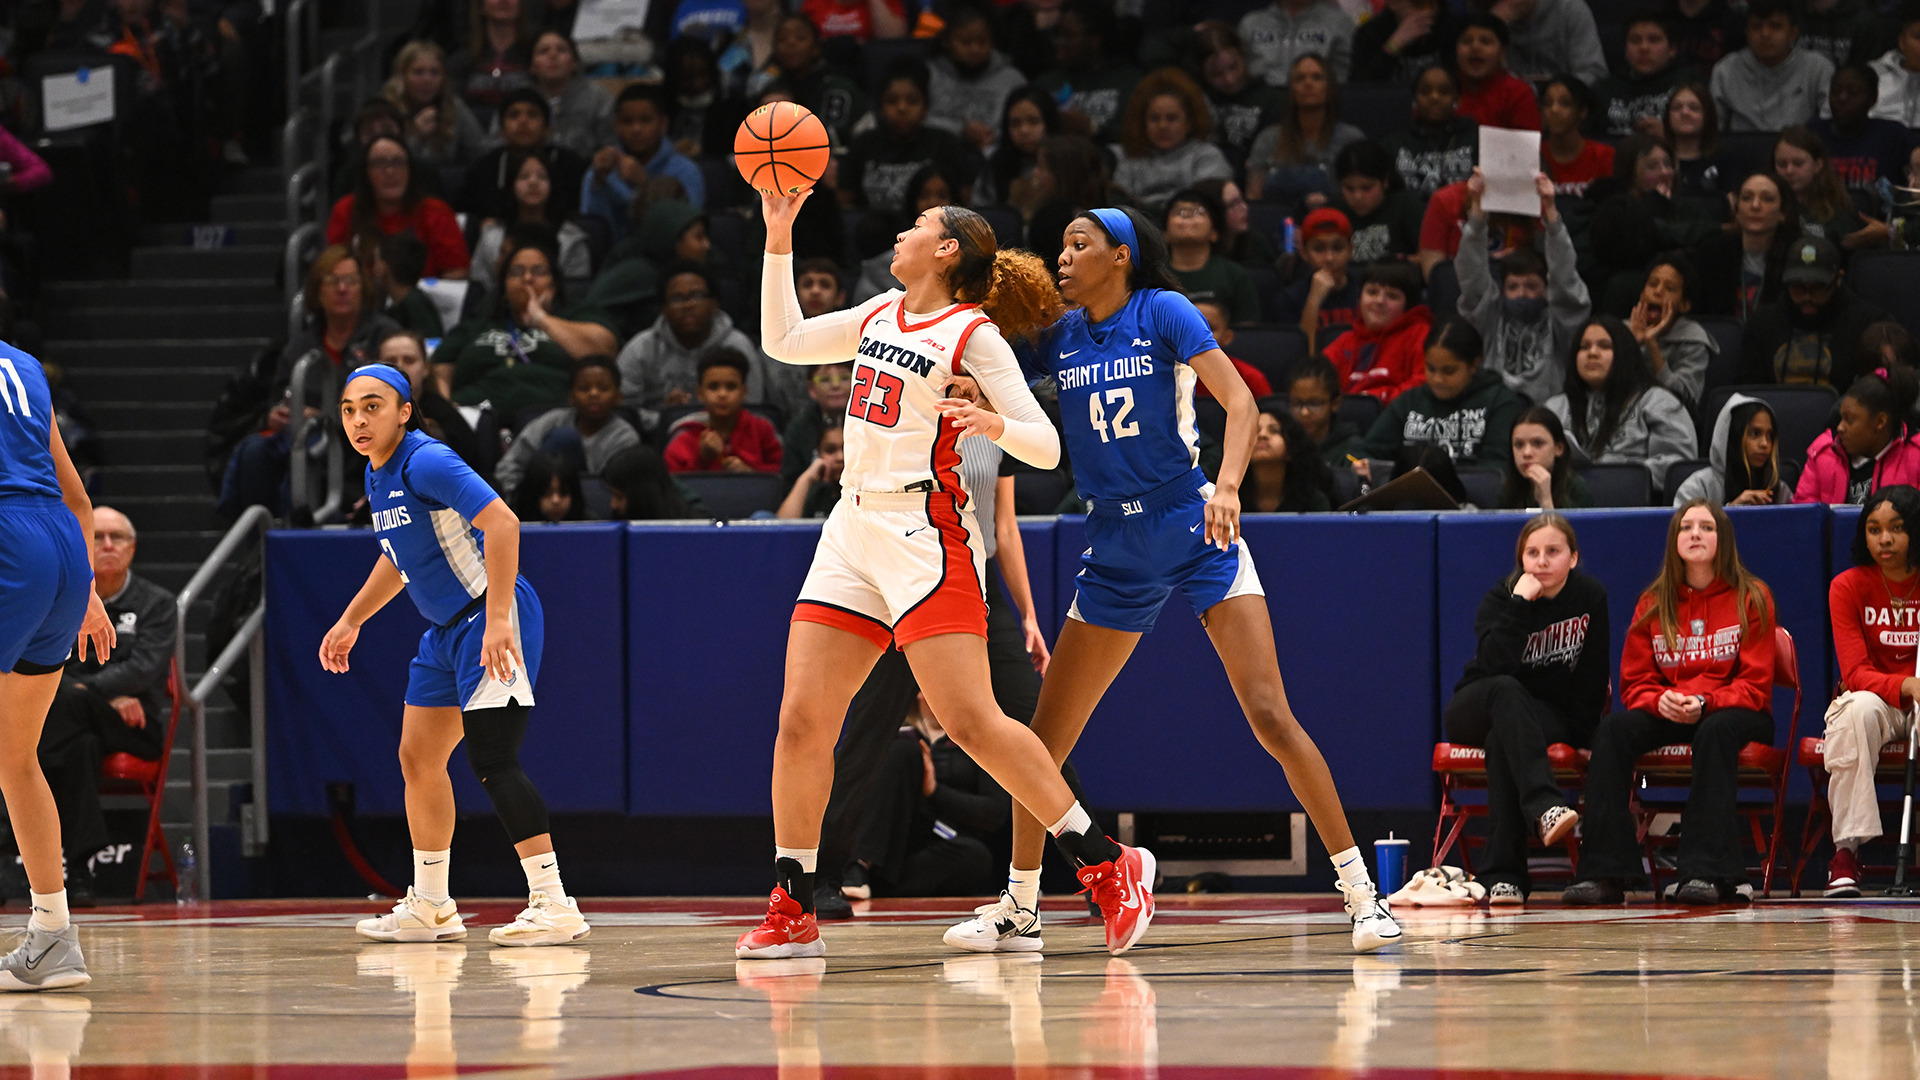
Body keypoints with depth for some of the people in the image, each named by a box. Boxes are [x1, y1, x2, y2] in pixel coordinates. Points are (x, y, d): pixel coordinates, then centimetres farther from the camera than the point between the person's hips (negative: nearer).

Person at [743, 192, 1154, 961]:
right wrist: (779, 240, 22)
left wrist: (994, 423, -28)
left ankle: (1108, 867, -7)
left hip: (925, 535, -7)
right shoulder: (881, 315, 16)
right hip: (854, 527, 7)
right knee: (801, 722, 0)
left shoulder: (972, 334, -4)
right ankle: (791, 914, 7)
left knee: (971, 722, -15)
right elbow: (784, 341, 27)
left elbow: (1046, 447, -7)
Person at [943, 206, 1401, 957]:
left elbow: (1239, 401, -17)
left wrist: (1227, 485, -33)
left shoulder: (1163, 313, -8)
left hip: (1195, 530, -5)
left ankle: (1360, 892, -11)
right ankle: (1020, 905, 21)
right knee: (1045, 734, 5)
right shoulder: (1058, 337, 6)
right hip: (1115, 550, 5)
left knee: (1270, 716, -15)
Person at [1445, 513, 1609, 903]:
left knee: (1502, 740, -36)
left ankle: (1501, 874, -41)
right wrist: (1519, 604, -32)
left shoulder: (1591, 596, -5)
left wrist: (1579, 737, -9)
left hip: (1547, 717, 1)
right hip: (1475, 709, -1)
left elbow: (1593, 678, -3)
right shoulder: (1501, 597, -11)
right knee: (1505, 689, -38)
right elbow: (1493, 665, -29)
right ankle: (1543, 807, -59)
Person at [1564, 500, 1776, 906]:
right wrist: (1661, 701, -18)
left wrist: (1705, 703, -25)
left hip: (1734, 712, -3)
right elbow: (1635, 683, 7)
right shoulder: (1654, 604, 9)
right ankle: (1603, 871, -34)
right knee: (1614, 729, -26)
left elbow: (1755, 685, -7)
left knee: (1716, 731, -39)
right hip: (1668, 716, 3)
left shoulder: (1751, 598, -1)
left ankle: (1707, 870, -45)